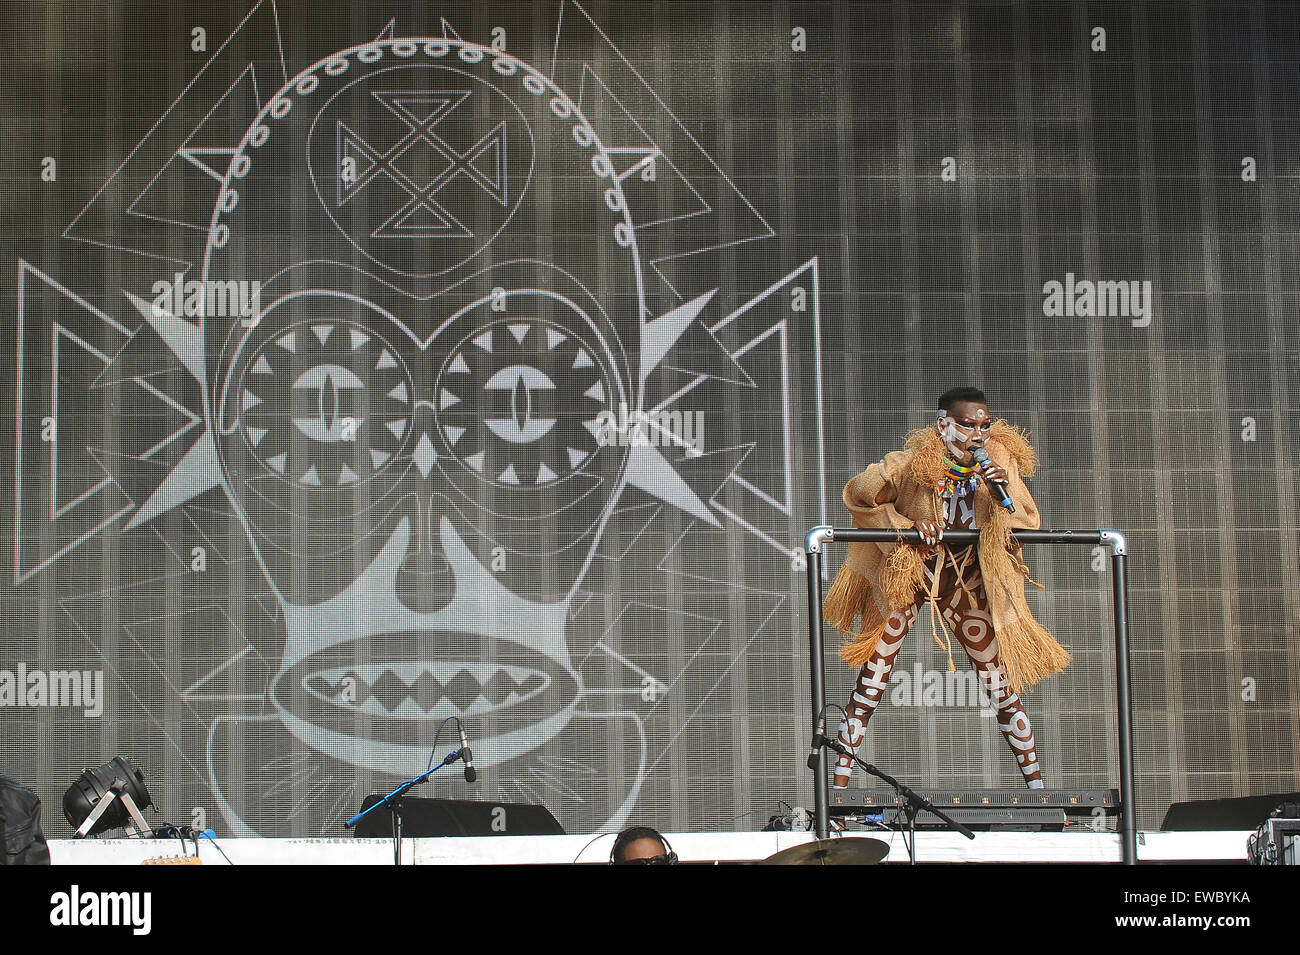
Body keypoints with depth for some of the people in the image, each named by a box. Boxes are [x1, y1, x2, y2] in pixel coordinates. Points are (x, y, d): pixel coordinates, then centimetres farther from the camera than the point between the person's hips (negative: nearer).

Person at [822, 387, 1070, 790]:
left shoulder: (1000, 461, -9)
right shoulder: (913, 463, -19)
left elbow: (1029, 524, -7)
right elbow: (857, 493, -8)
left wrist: (1005, 495, -27)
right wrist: (905, 526, -18)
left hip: (967, 584, 3)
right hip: (905, 580, -3)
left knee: (1004, 691, 3)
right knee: (869, 688, -4)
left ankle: (1035, 785, 15)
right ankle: (838, 787, 3)